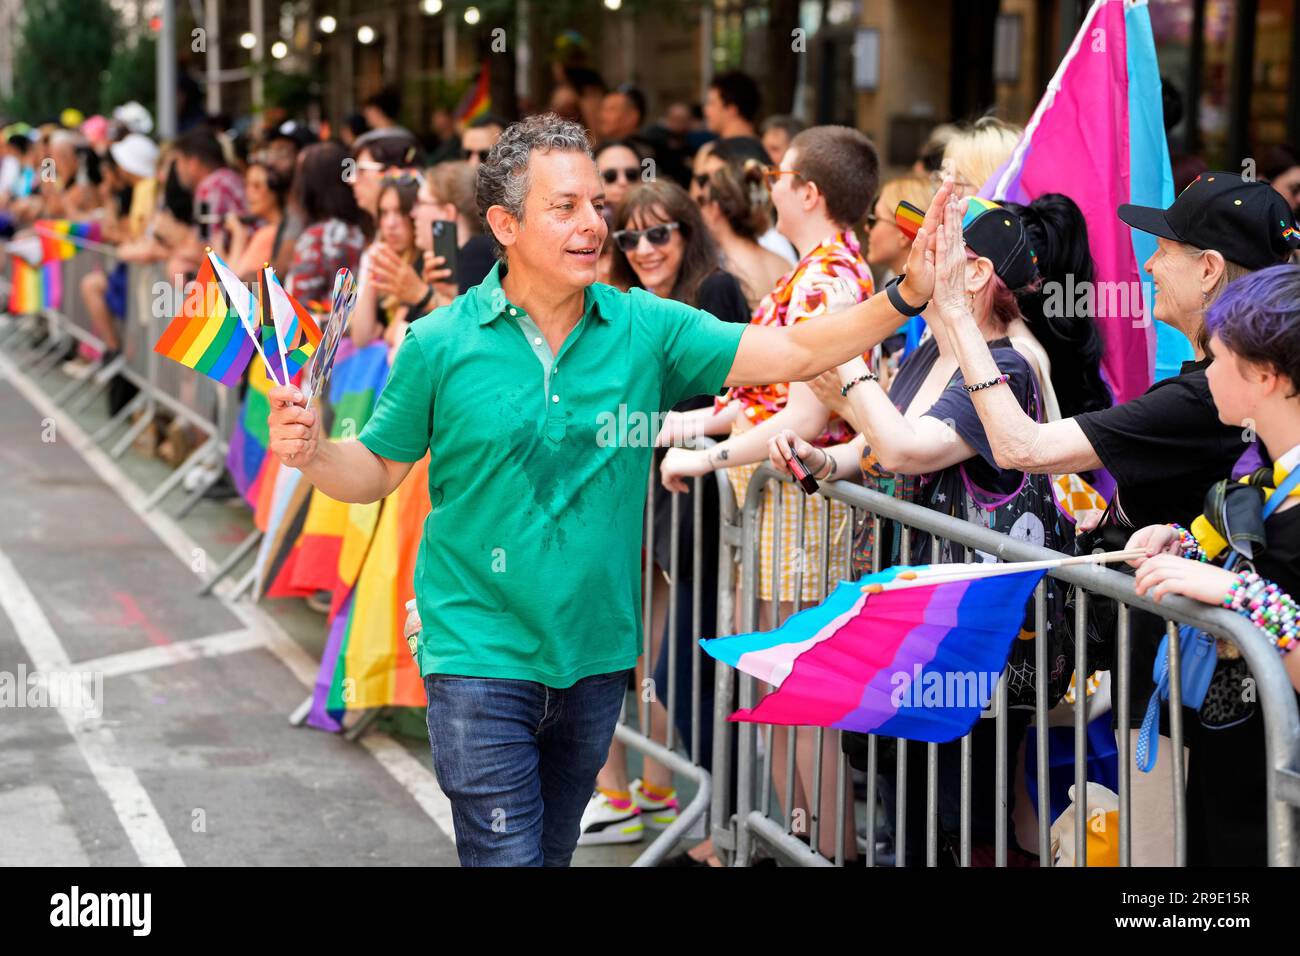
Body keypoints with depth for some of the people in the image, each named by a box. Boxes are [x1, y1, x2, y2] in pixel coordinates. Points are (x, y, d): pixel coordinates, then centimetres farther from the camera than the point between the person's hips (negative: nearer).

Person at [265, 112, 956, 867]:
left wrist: (907, 296, -15)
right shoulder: (440, 345, -7)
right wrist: (313, 453, -18)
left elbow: (793, 353, -5)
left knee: (555, 850, 19)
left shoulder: (644, 328, -2)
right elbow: (378, 470, 2)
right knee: (507, 855, -6)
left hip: (596, 655, 3)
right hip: (481, 657, -3)